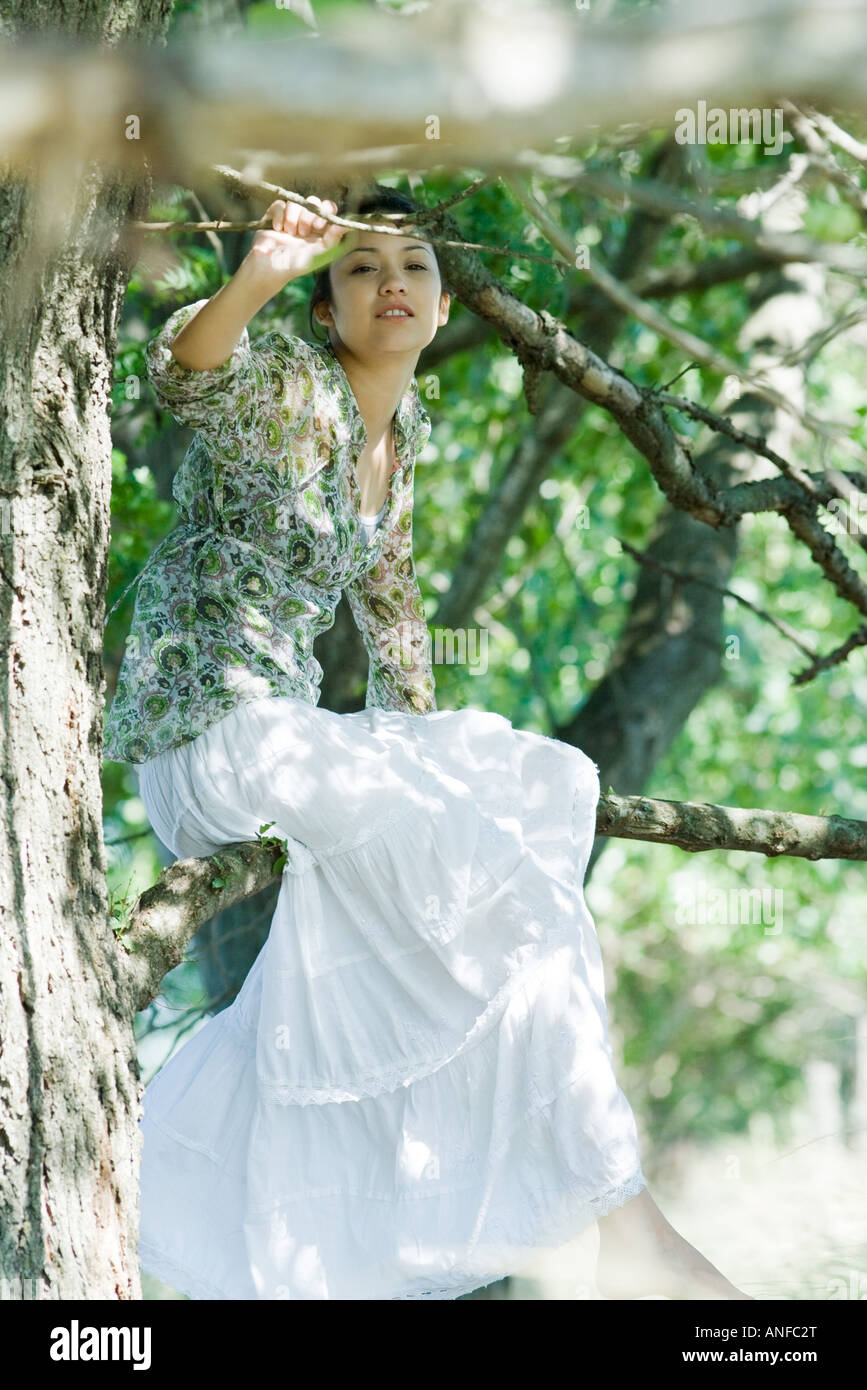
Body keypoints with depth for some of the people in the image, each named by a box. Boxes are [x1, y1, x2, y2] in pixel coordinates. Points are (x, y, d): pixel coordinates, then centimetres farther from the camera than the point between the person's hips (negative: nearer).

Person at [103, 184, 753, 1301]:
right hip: (207, 725, -10)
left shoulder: (404, 424, 13)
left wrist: (421, 739, 25)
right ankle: (626, 1231, -19)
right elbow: (186, 376, -36)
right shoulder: (287, 389, -12)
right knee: (503, 880, -19)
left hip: (284, 726, 10)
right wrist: (255, 281, -56)